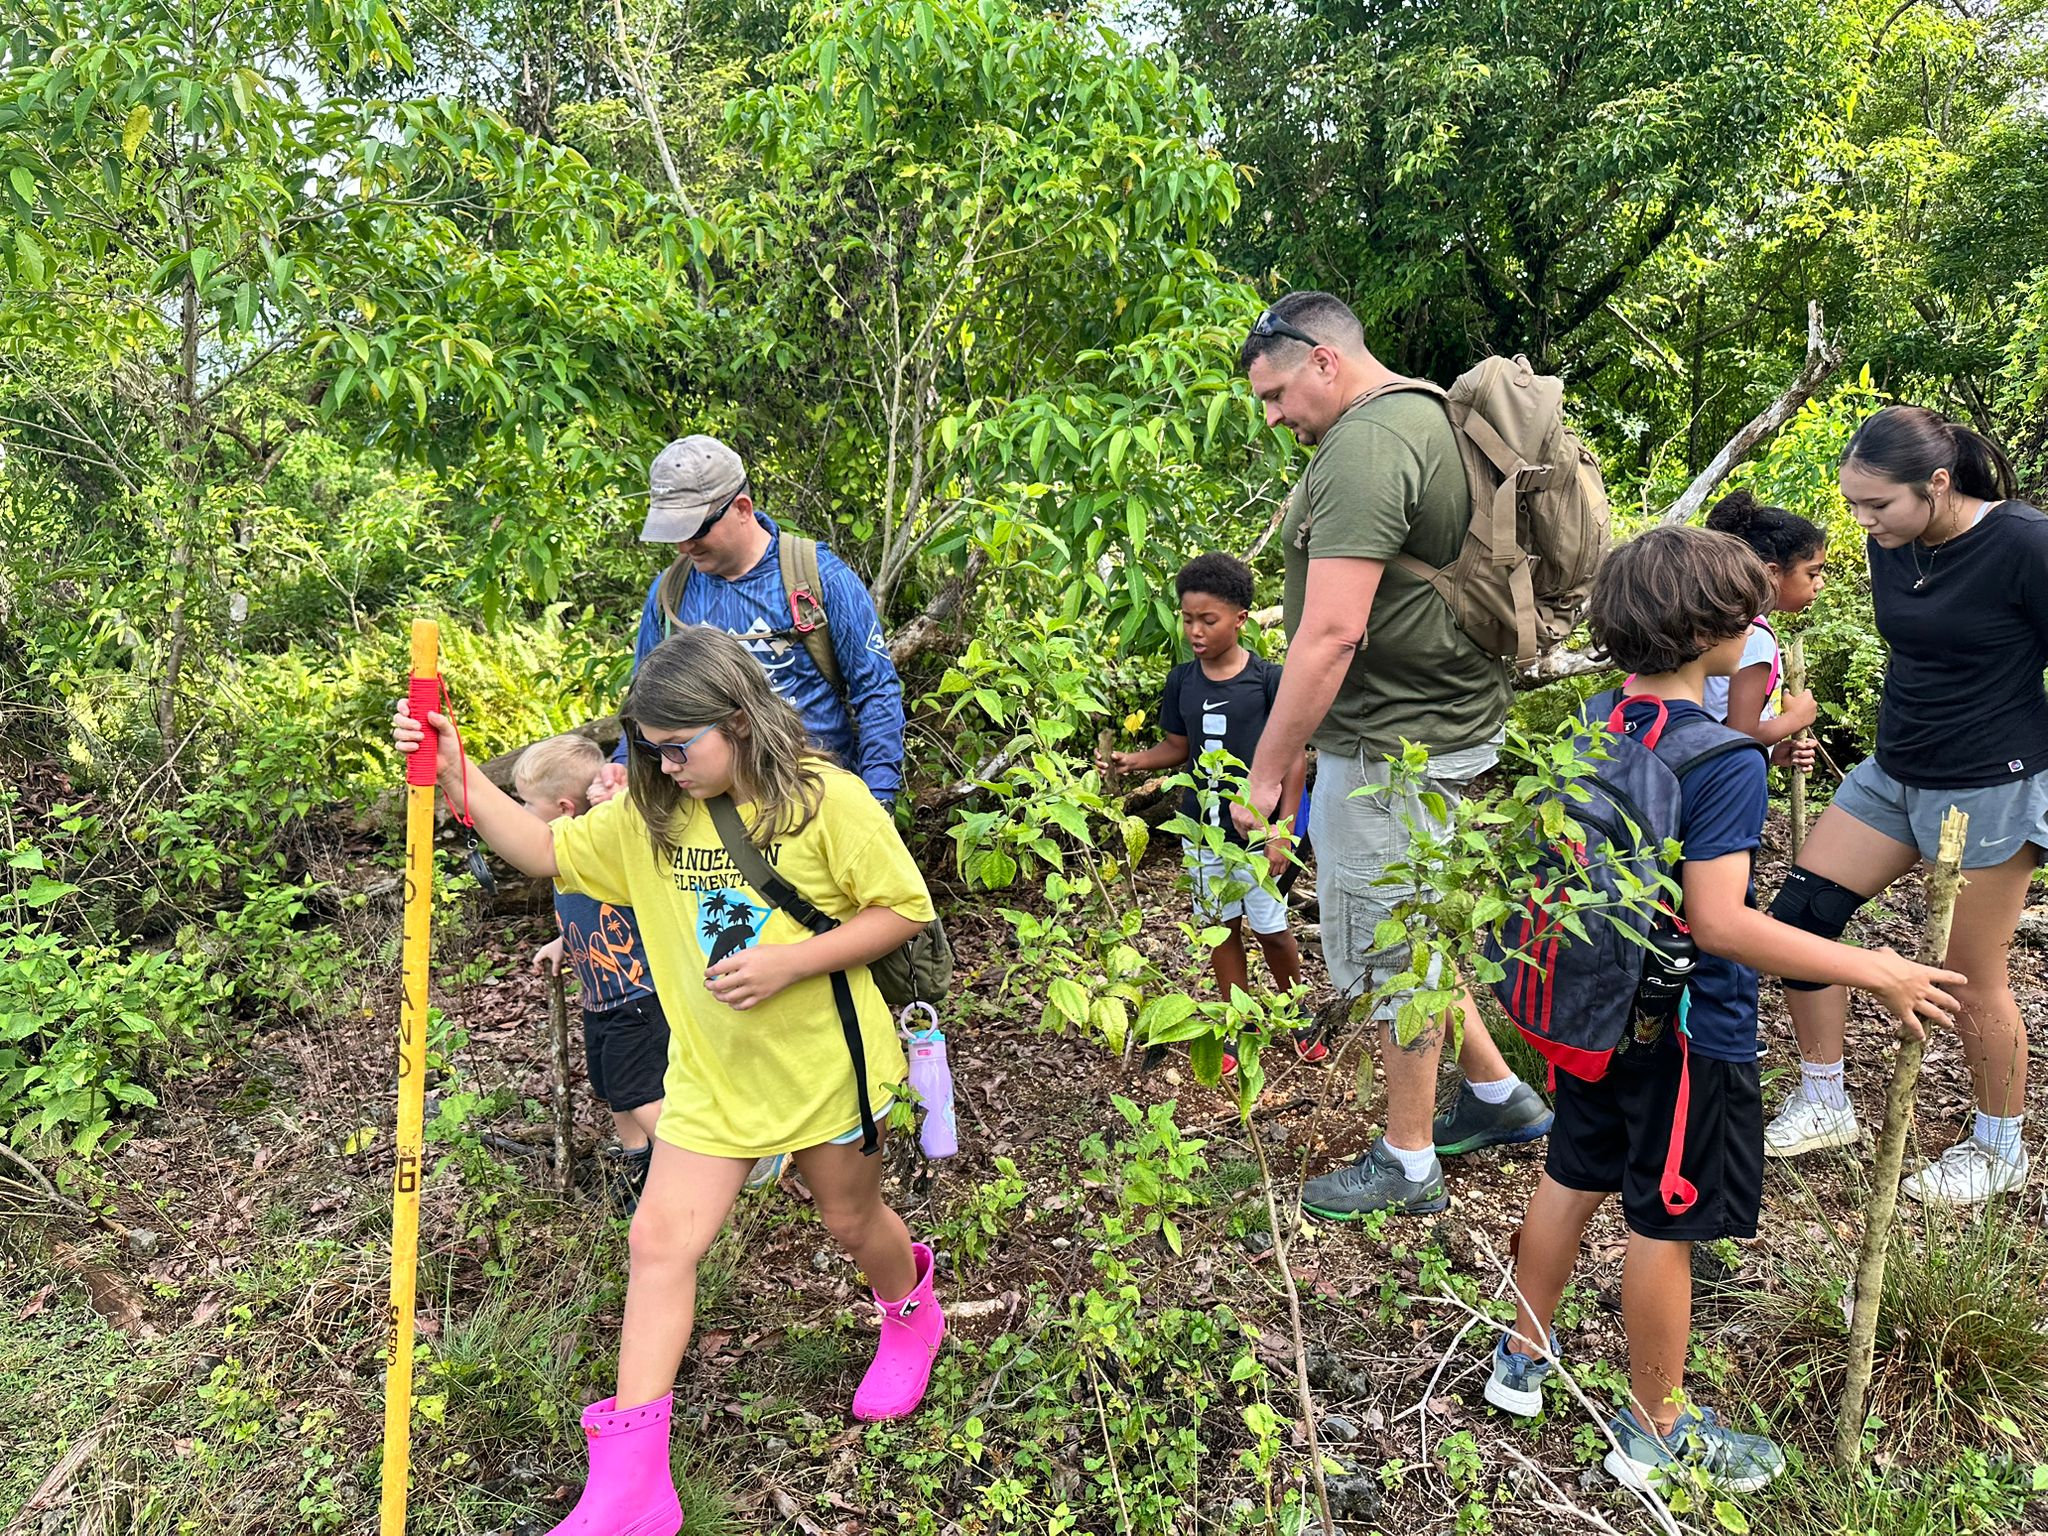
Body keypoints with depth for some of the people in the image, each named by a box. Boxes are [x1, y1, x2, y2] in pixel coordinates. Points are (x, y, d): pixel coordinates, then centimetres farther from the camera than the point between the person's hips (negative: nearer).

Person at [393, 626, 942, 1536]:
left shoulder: (825, 800, -19)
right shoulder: (649, 814, -3)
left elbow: (903, 909, -15)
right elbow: (547, 851, 3)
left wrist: (791, 960, -26)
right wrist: (458, 780, -11)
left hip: (823, 1064, -4)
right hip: (711, 1071, 4)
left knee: (851, 1218, 16)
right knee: (660, 1240, 0)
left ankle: (911, 1312, 53)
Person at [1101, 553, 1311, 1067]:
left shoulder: (1268, 679, -12)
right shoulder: (1182, 681, 1)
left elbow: (1294, 755, -8)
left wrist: (1281, 829, -11)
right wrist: (1133, 761, -9)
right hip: (1202, 831, 4)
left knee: (1270, 930, 7)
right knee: (1221, 929, 13)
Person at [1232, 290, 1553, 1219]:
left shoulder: (1363, 447, -20)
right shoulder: (1429, 417, 13)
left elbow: (1330, 633, -28)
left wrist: (1265, 773, -20)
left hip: (1394, 748, -10)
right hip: (1448, 721, 10)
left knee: (1390, 952, 5)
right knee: (1410, 931, 24)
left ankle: (1408, 1167, 23)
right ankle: (1498, 1096, 38)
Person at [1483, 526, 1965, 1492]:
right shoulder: (1725, 760, -23)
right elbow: (1718, 922, -27)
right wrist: (1876, 972, -20)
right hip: (1686, 1032, -7)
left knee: (1573, 1177, 22)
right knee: (1663, 1226, 8)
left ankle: (1523, 1357, 39)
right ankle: (1657, 1431, 27)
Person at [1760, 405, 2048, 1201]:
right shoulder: (1893, 544, -1)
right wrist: (1901, 731, 18)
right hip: (1892, 775, 7)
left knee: (1974, 980, 5)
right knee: (1797, 916, 3)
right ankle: (1823, 1104, 20)